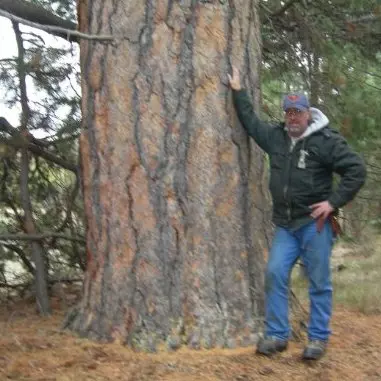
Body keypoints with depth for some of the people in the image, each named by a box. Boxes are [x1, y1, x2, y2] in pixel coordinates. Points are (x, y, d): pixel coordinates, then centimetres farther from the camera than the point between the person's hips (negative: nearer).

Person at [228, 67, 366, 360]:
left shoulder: (326, 140, -8)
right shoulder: (276, 137, 8)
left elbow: (357, 170, -9)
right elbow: (251, 122, 24)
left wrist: (334, 202, -14)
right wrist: (238, 92, 22)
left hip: (314, 223, -5)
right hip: (285, 225, 5)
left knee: (319, 282, 1)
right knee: (275, 274, -1)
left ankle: (319, 338, 11)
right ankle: (277, 335, 9)